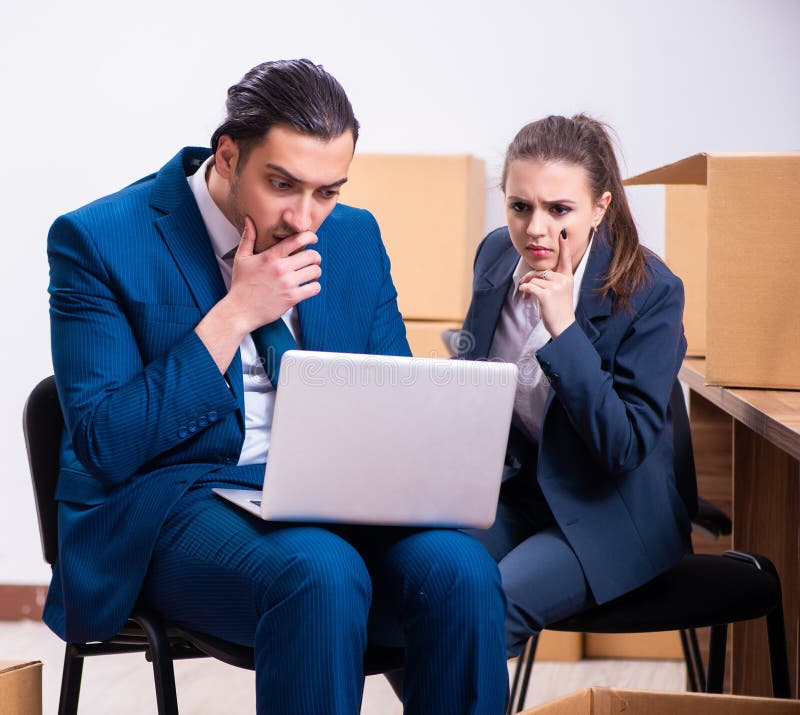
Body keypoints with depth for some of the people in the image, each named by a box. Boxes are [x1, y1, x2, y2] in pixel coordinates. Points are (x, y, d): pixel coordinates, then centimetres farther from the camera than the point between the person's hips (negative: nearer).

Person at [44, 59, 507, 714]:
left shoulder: (355, 237, 8)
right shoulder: (99, 240, -7)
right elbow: (106, 447, -13)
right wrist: (232, 316, -17)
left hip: (328, 493, 5)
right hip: (169, 500, -4)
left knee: (460, 570, -27)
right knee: (321, 573, -36)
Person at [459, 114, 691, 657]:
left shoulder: (650, 292, -17)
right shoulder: (497, 255, 0)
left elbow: (625, 448, -21)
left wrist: (563, 327, -27)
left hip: (605, 518, -5)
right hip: (511, 490, 5)